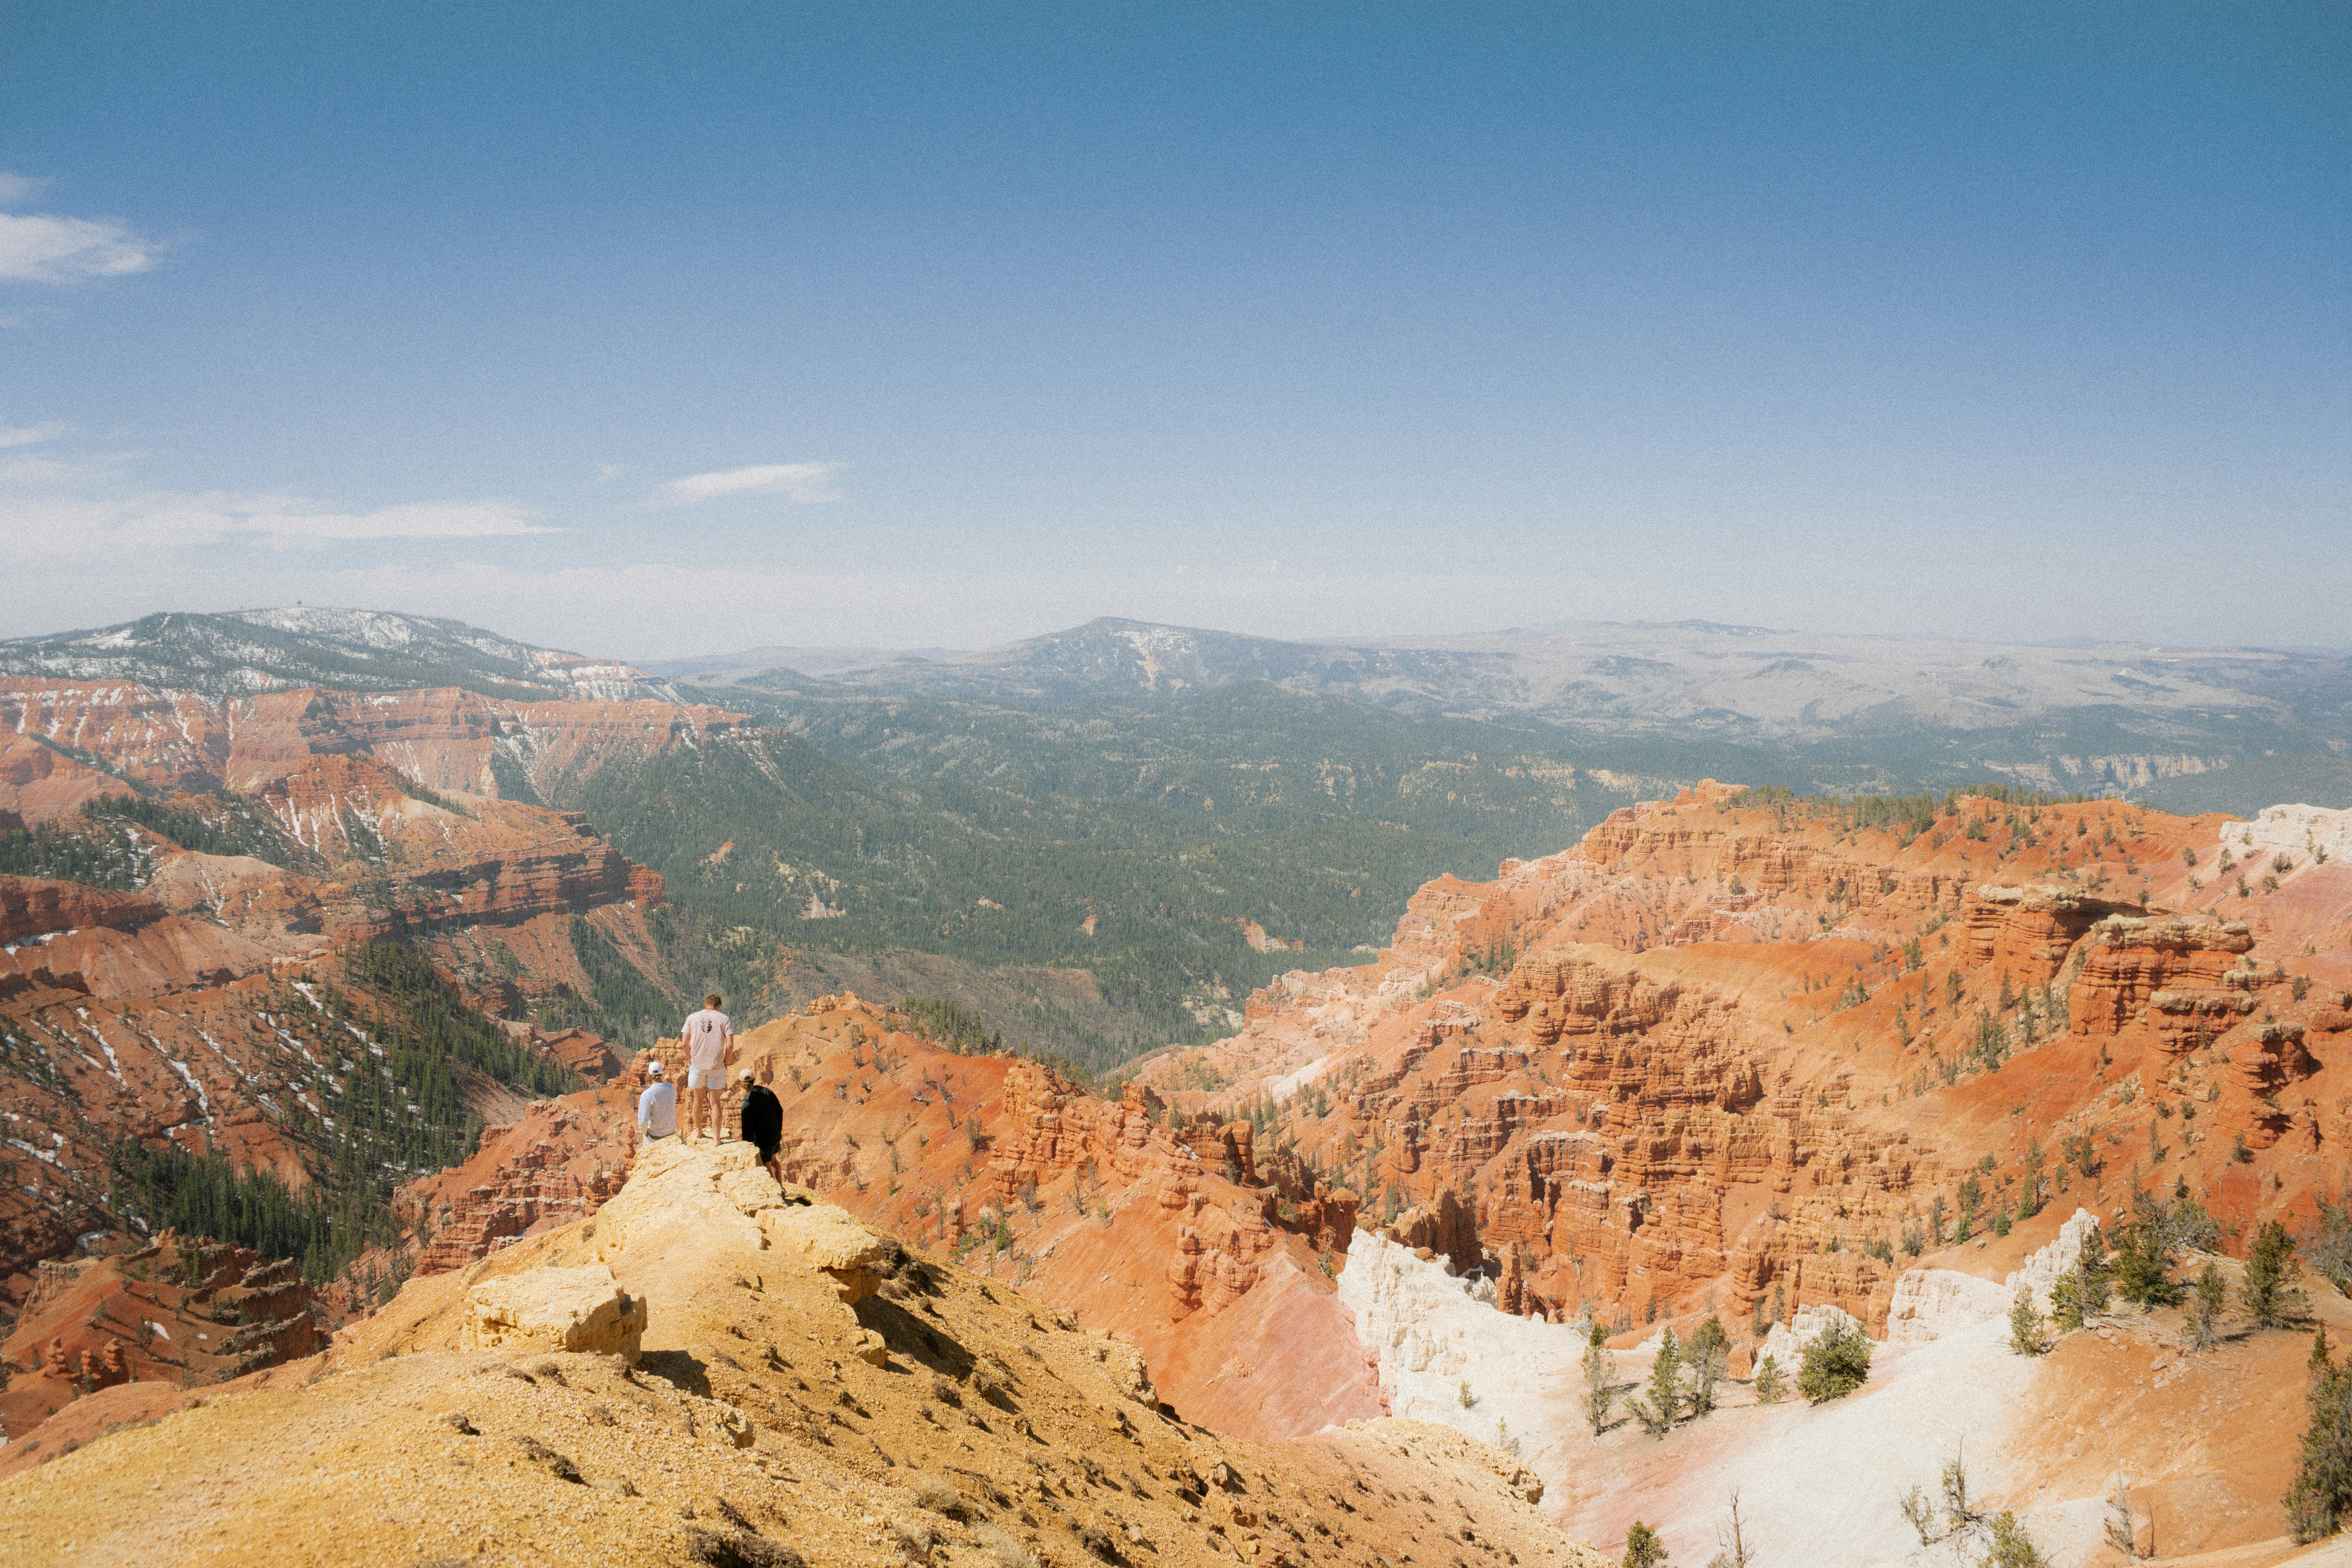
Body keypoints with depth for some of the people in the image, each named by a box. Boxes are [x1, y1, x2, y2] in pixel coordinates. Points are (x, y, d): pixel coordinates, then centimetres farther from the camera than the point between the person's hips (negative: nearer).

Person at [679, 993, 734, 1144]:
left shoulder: (692, 1018, 5)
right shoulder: (724, 1019, 0)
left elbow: (684, 1042, 0)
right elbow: (730, 1044, -8)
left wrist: (690, 1061, 11)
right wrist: (726, 1064, 3)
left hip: (697, 1064, 1)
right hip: (717, 1066, -1)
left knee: (698, 1099, 19)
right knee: (715, 1102, 5)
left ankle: (697, 1130, 34)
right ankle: (716, 1138, 3)